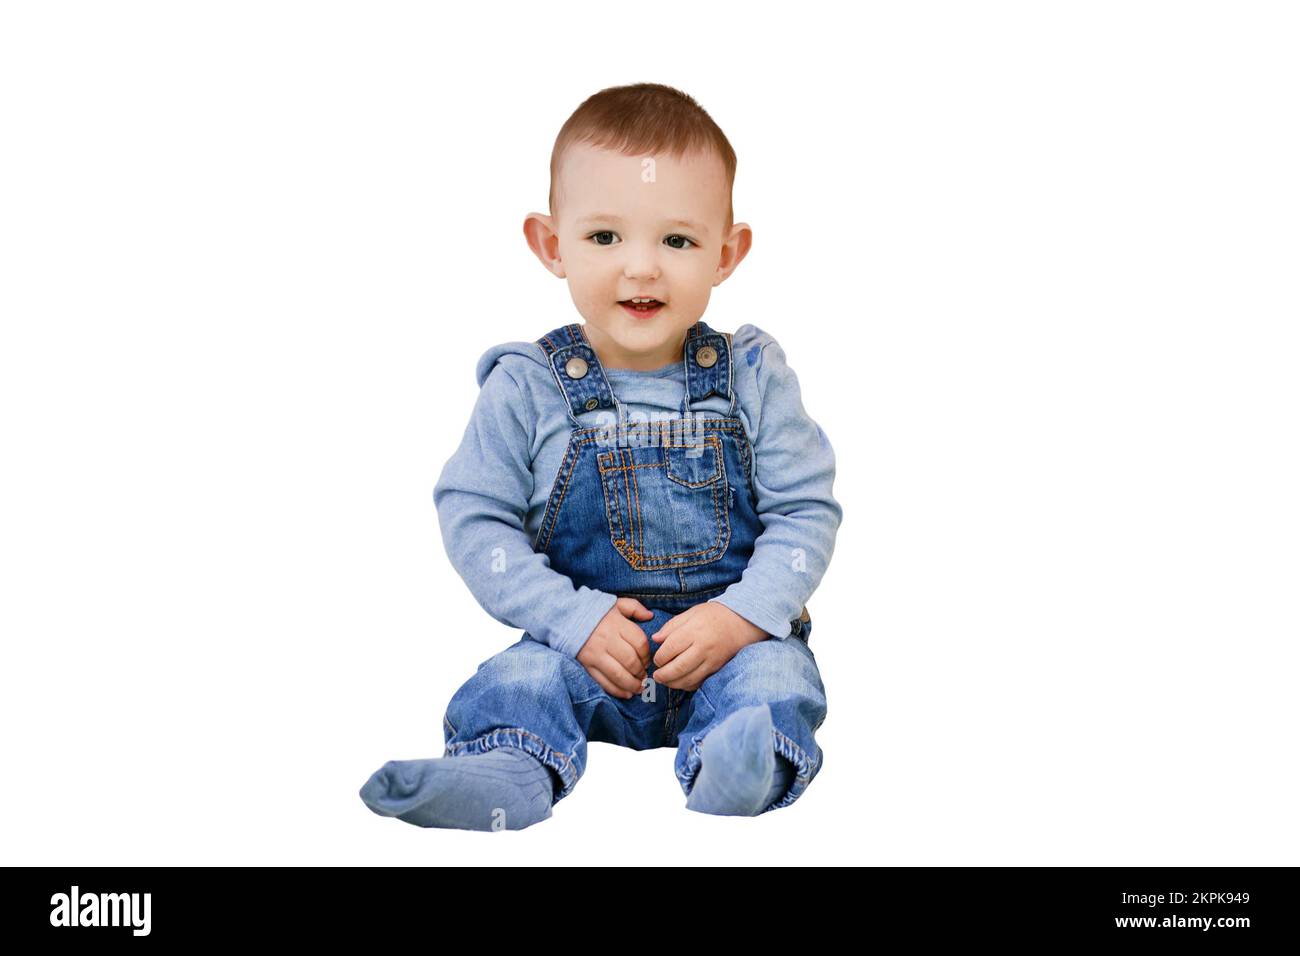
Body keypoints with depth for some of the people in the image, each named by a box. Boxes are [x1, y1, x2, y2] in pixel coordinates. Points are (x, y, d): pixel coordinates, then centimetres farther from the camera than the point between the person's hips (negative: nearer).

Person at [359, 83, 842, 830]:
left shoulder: (753, 378, -2)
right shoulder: (527, 388, -4)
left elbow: (806, 509, -1)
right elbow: (475, 517, -5)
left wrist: (744, 616, -17)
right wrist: (575, 619, -16)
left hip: (734, 635, 0)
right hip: (586, 644, 0)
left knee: (776, 678, -28)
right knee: (520, 677, -26)